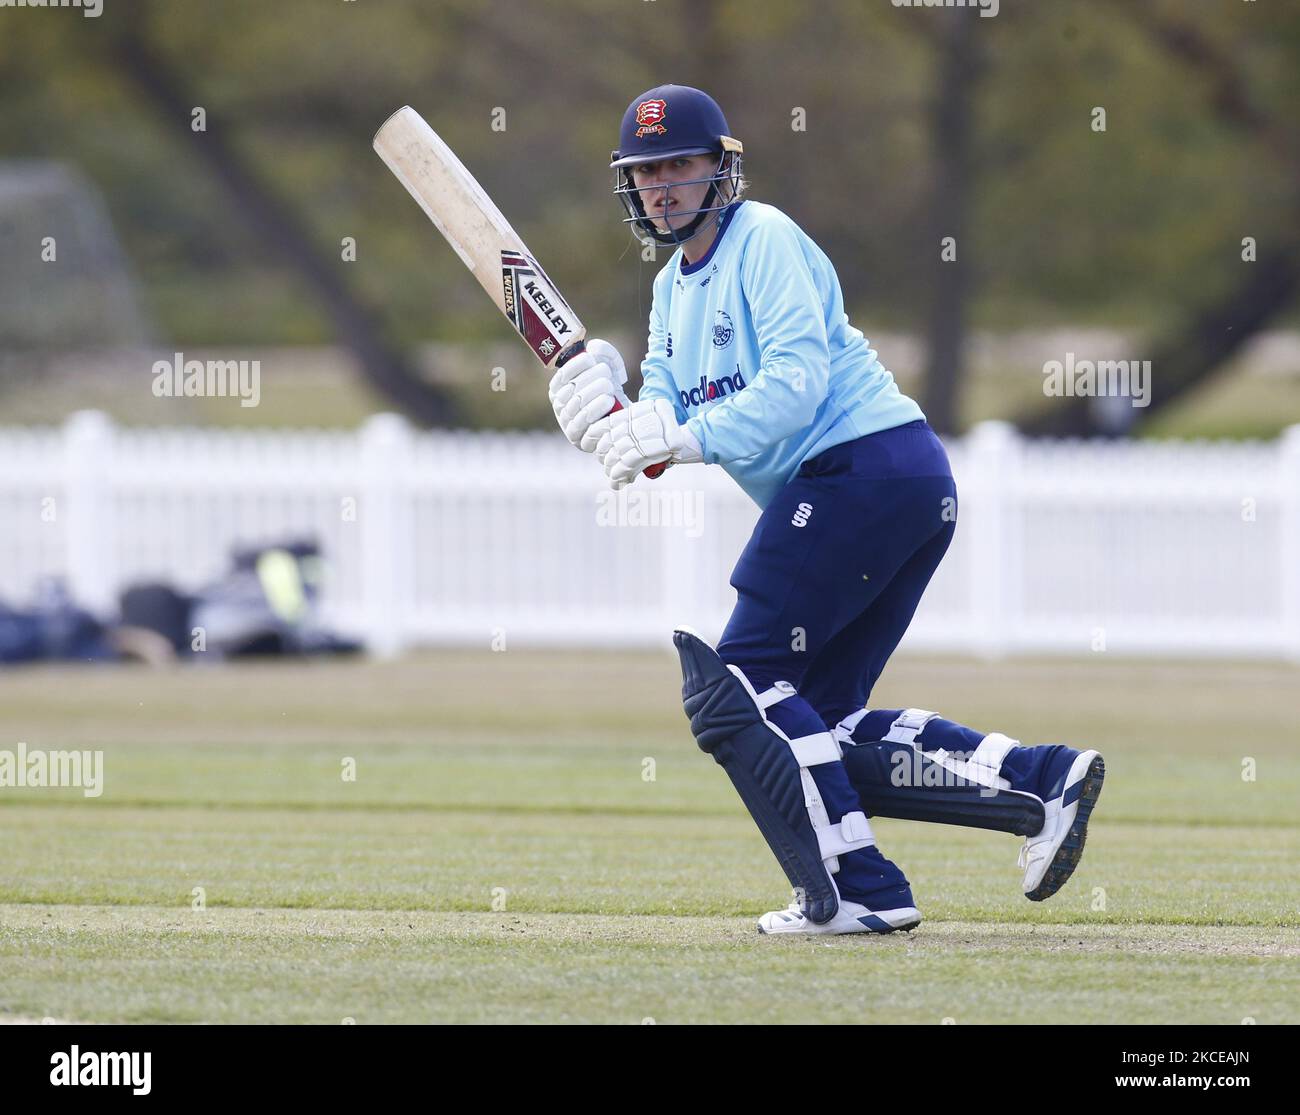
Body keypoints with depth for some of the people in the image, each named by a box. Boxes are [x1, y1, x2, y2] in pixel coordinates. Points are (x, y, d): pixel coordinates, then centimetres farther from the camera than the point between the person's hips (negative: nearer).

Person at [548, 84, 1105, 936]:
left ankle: (858, 889, -14)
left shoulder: (764, 240, -7)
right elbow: (665, 419, 10)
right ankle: (1039, 778, 1)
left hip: (869, 460, -10)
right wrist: (613, 421, -11)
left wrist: (691, 439, -27)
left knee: (741, 687, -10)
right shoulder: (673, 288, 21)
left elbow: (796, 378, -20)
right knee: (816, 725, 7)